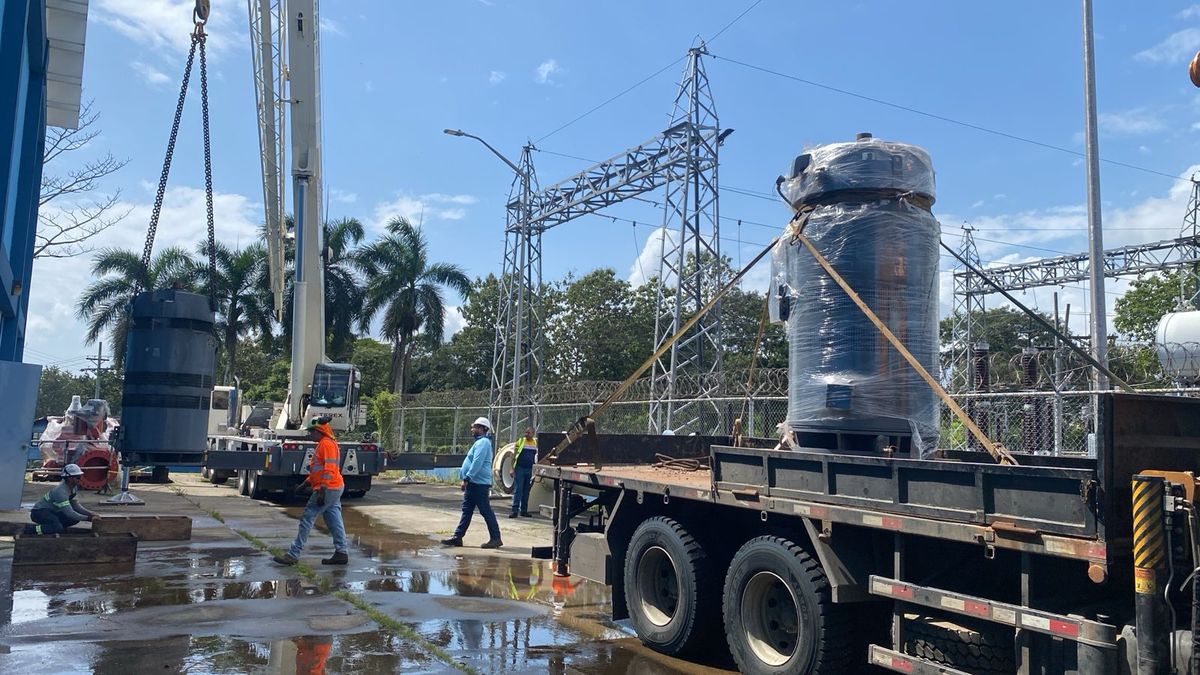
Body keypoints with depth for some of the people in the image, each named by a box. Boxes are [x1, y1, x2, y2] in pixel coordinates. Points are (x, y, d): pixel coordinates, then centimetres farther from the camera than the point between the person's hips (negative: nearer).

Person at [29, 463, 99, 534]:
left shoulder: (74, 488, -4)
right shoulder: (61, 491, -30)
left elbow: (75, 505, 4)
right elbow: (69, 513, -32)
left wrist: (90, 514, -8)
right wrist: (88, 518, -29)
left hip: (52, 512, 9)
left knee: (76, 518, -7)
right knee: (58, 528, -32)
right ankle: (30, 529, -13)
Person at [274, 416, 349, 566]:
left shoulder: (327, 444, -14)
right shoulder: (324, 444, 19)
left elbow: (329, 469, -23)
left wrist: (322, 491, -26)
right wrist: (306, 483, 20)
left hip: (328, 490, -10)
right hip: (334, 489, 10)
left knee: (307, 519, -6)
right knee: (334, 521, 10)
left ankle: (293, 555, -2)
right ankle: (341, 553, 11)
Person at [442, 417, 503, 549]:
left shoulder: (483, 442, -15)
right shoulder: (480, 442, 19)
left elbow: (477, 463, -24)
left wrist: (466, 479, -25)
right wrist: (467, 478, 21)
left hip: (479, 484, -10)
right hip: (473, 483, 10)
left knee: (486, 511, -5)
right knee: (466, 510, 10)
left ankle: (496, 539, 0)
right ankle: (457, 537, 13)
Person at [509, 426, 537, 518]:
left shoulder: (536, 443, 8)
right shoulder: (520, 441, -1)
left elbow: (537, 457, 14)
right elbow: (514, 456, 0)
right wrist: (512, 468, -8)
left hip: (530, 470, 3)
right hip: (519, 469, -3)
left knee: (526, 491, 9)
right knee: (517, 490, -5)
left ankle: (524, 510, 16)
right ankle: (515, 511, -6)